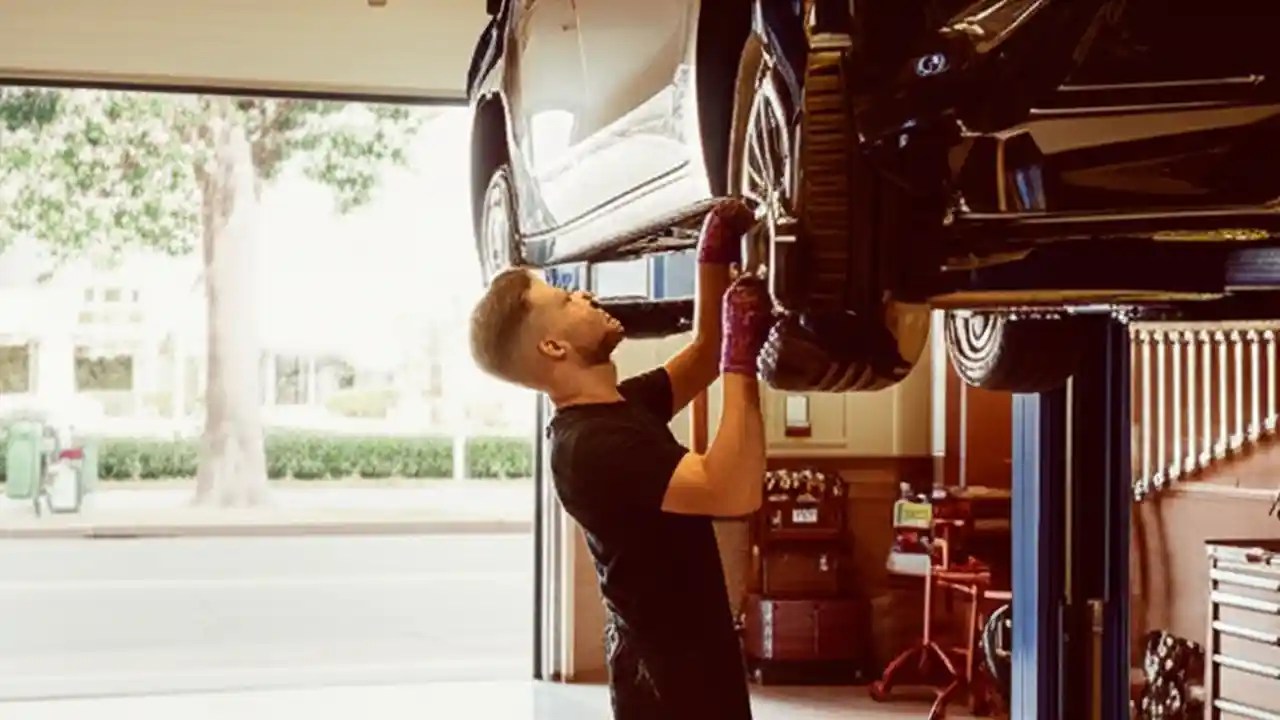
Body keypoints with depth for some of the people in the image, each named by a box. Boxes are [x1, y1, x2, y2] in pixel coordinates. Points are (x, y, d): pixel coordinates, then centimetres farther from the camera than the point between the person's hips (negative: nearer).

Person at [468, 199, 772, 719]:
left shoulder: (623, 408, 7)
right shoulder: (591, 445, -23)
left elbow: (702, 357, 22)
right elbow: (734, 493, -34)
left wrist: (714, 259, 8)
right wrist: (743, 358, -29)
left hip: (691, 665, 10)